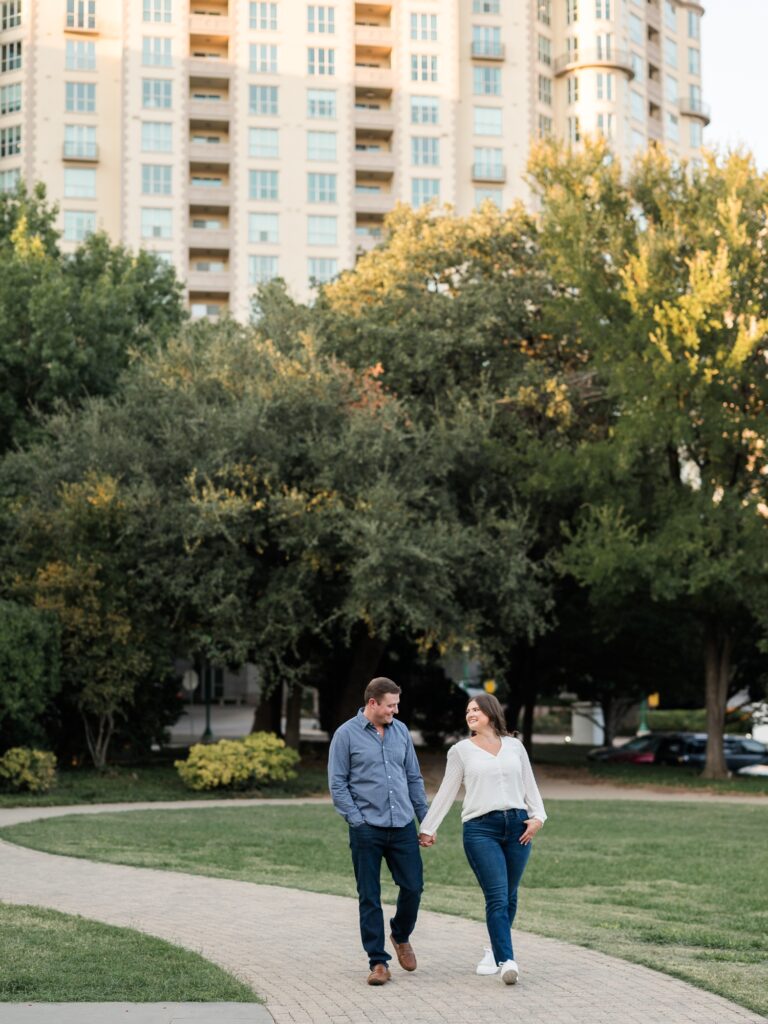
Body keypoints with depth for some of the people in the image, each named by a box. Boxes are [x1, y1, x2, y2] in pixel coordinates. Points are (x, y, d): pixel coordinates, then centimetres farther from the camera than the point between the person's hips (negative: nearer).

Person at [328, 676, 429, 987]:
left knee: (413, 886, 3)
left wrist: (425, 819, 11)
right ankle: (378, 961, 8)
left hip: (403, 826, 4)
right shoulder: (346, 735, -4)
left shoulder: (400, 731, 10)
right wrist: (357, 820, -11)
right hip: (367, 829, -4)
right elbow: (337, 783, -4)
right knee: (369, 897, 1)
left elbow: (414, 777, 16)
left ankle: (401, 935, 32)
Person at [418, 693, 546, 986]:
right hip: (481, 829, -3)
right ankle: (506, 961, -21)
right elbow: (446, 793, 11)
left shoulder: (514, 746, 14)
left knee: (509, 896, 7)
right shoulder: (461, 750, 9)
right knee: (497, 897, -14)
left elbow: (529, 786, 16)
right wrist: (427, 828, 8)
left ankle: (495, 952, 24)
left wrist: (537, 816, 1)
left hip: (517, 825, 3)